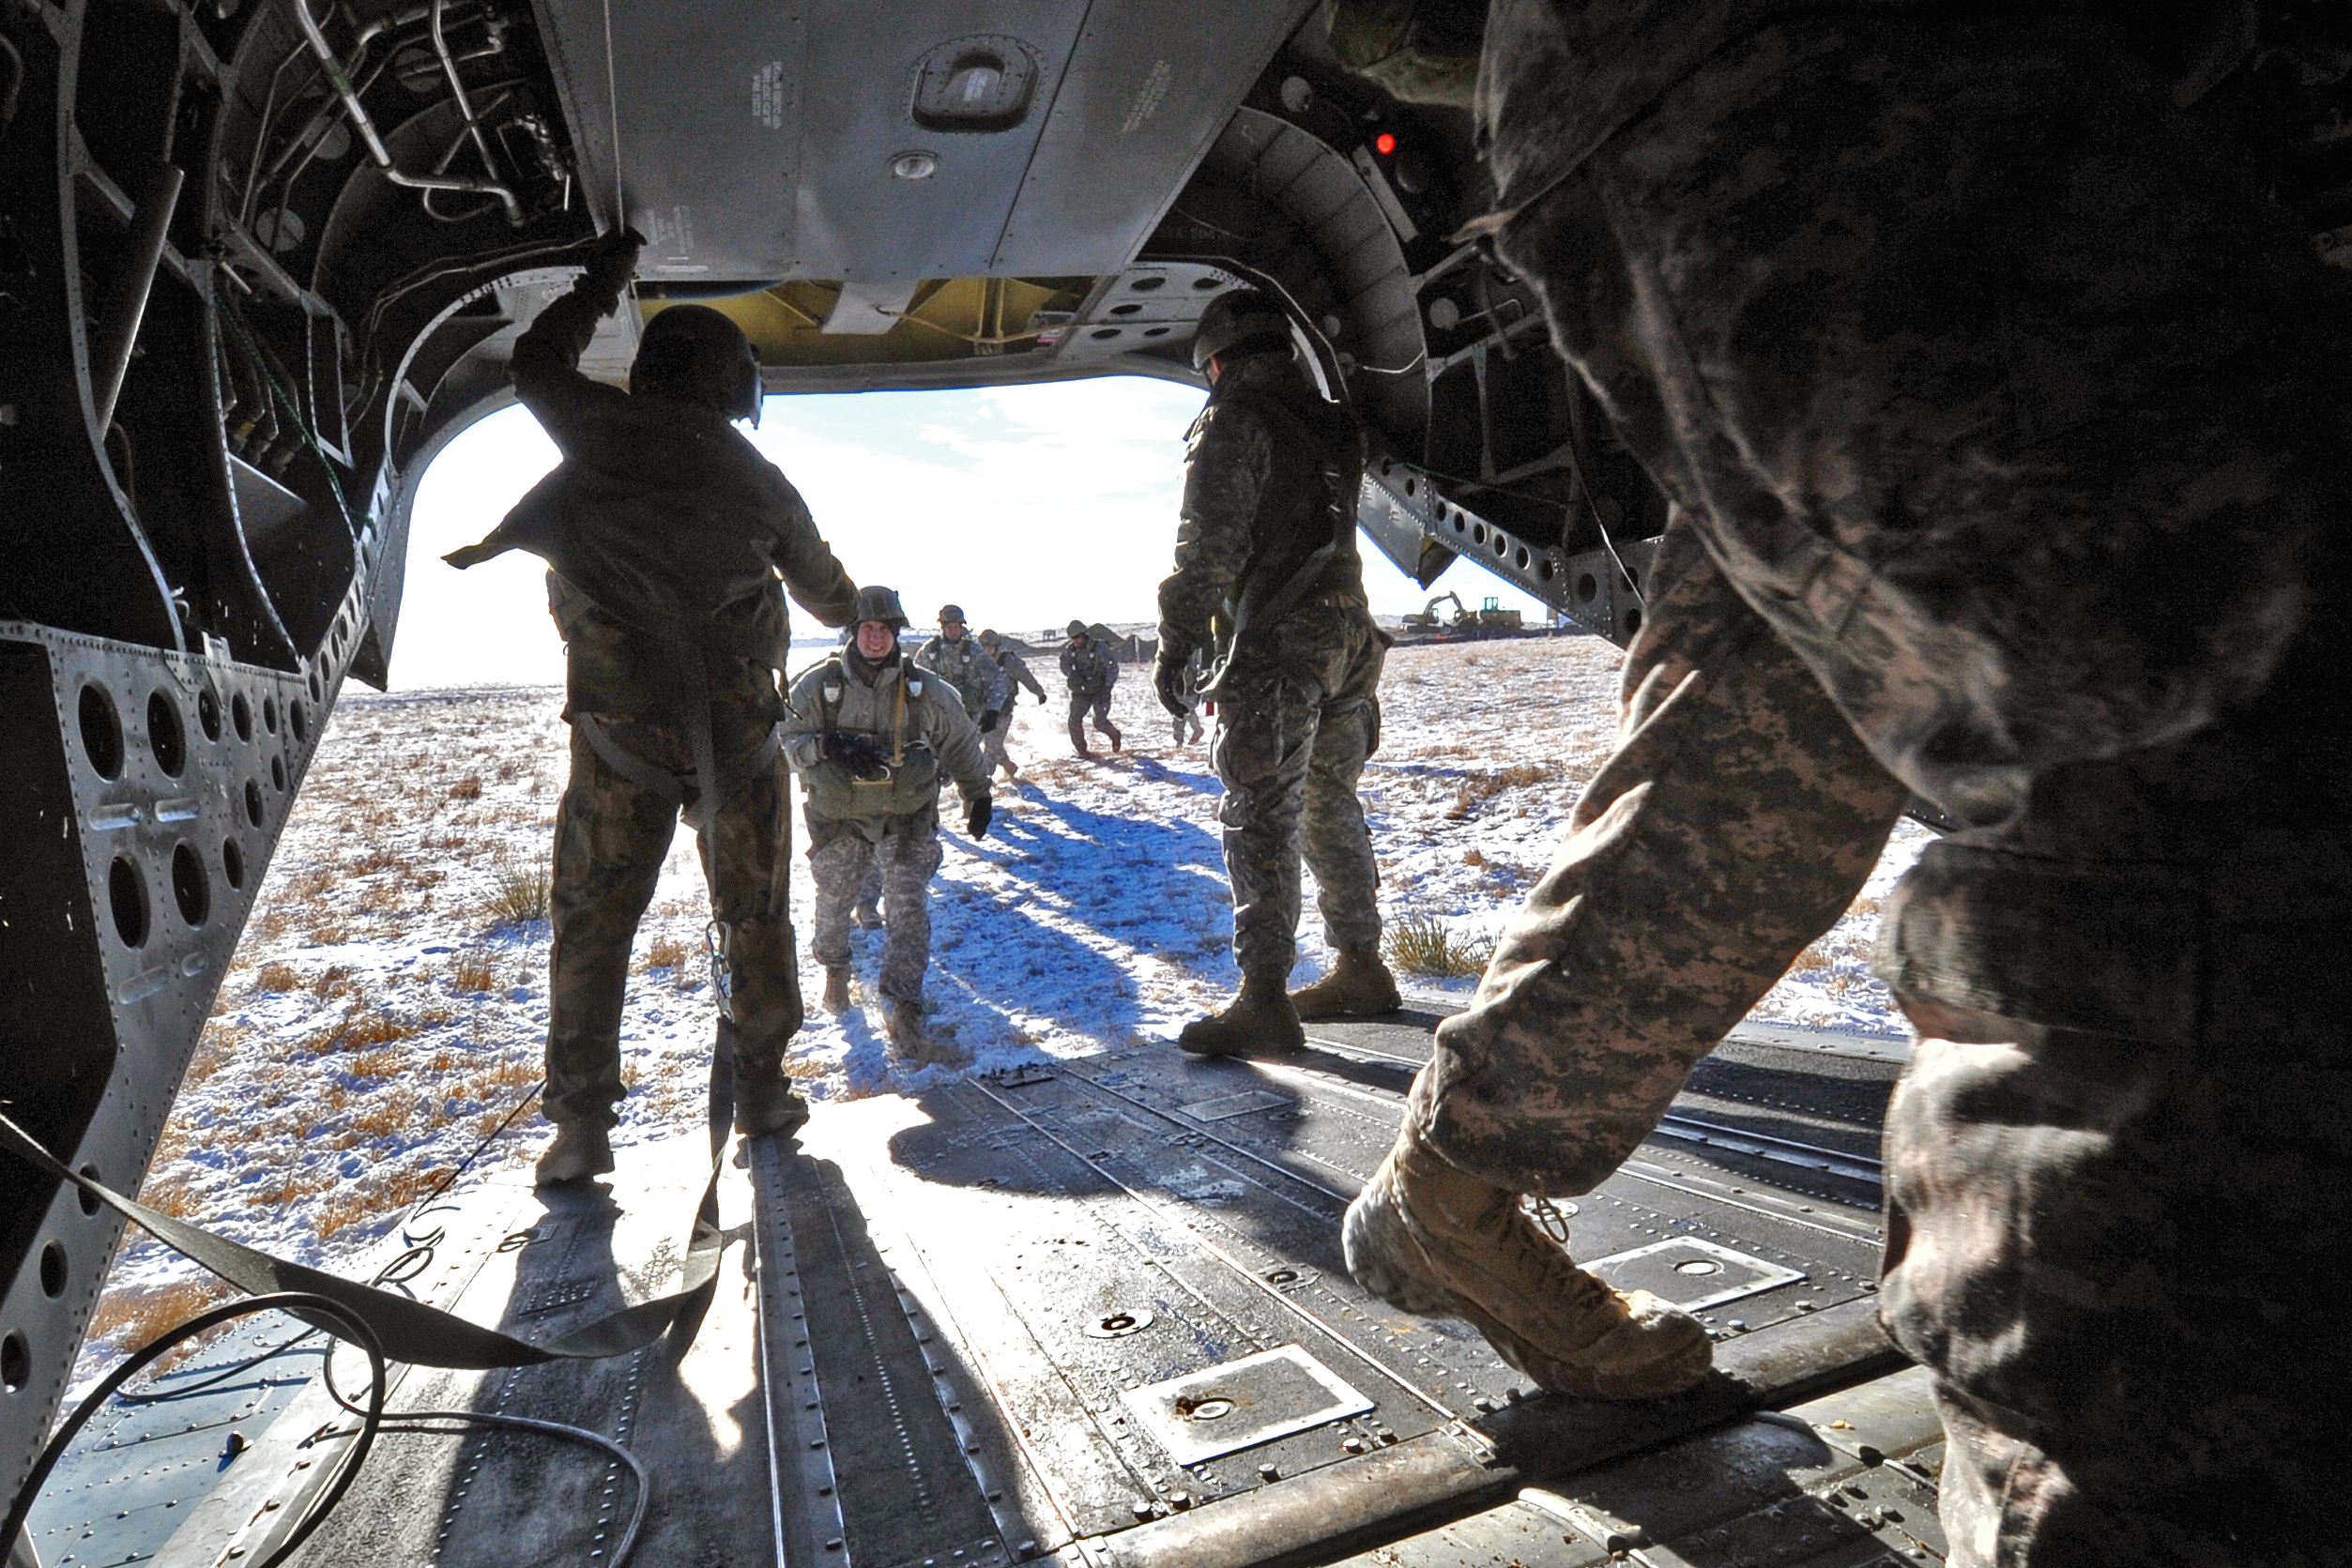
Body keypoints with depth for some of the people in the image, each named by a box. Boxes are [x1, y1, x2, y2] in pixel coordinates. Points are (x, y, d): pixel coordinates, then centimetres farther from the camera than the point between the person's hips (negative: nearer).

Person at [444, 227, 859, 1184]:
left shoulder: (606, 431, 0)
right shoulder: (763, 481, 5)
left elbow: (537, 360, 22)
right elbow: (825, 591, 21)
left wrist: (605, 277, 34)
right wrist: (850, 610, 45)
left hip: (620, 721, -1)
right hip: (737, 721, 1)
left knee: (592, 912, 7)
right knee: (755, 908, 13)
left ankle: (581, 1123, 6)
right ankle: (762, 1090, 20)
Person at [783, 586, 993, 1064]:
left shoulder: (925, 690, -2)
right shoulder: (818, 686, -7)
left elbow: (960, 744, 11)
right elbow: (787, 739, -8)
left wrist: (978, 796, 18)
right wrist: (829, 745, -27)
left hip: (906, 816, 0)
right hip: (839, 817, 1)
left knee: (908, 910, -12)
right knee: (833, 904, 16)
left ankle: (904, 1024, -13)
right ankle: (835, 970, 50)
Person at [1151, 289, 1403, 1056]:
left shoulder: (1235, 421, -5)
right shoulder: (1328, 422, 21)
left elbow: (1209, 547, -13)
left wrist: (1174, 645, -11)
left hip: (1278, 644, -8)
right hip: (1348, 634, 9)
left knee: (1259, 821, -8)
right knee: (1331, 811, 15)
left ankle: (1264, 1000, -9)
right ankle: (1361, 969, 23)